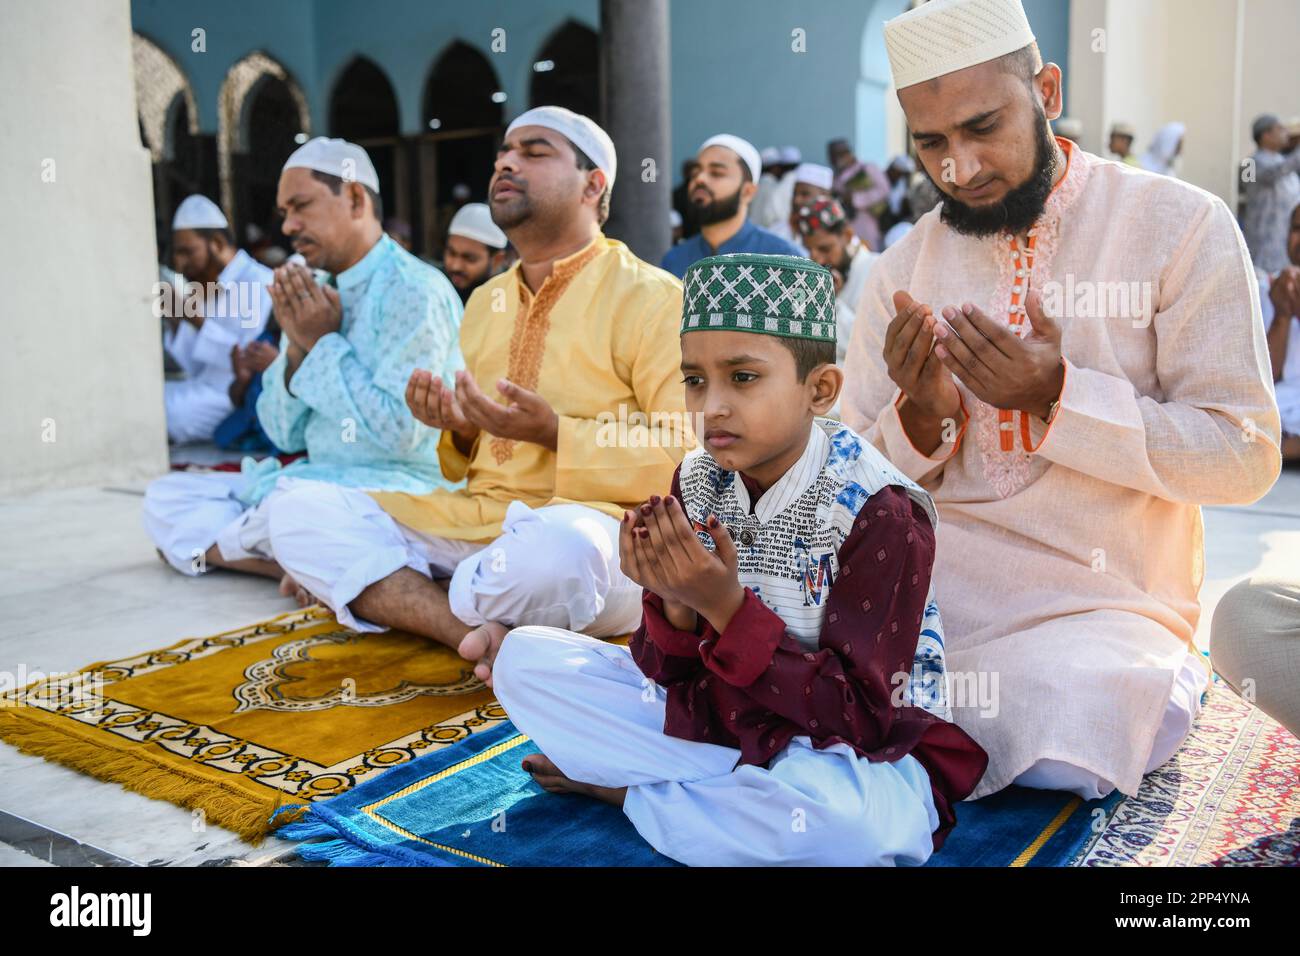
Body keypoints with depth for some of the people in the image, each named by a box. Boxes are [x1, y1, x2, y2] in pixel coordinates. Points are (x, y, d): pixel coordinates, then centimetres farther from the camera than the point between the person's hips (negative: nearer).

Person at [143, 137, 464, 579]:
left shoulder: (413, 289, -12)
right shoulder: (317, 296, 13)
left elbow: (401, 431, -22)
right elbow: (285, 435, 12)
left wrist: (324, 343, -12)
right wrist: (297, 345, -5)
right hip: (319, 478, 9)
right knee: (166, 497, 3)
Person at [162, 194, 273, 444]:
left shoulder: (260, 284, -10)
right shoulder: (209, 289, 17)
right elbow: (198, 369, 16)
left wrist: (198, 320, -20)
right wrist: (175, 323, 2)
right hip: (204, 391, 9)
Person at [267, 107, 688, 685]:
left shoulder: (650, 297, -3)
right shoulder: (486, 300, 20)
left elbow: (689, 456, -10)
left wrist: (554, 432, -17)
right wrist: (461, 428, 4)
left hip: (588, 523, -6)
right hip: (476, 517, 7)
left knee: (558, 548, -42)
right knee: (300, 512, -9)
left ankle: (372, 588, -12)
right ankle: (477, 633, -25)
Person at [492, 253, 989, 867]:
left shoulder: (881, 513, -21)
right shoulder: (696, 481, -6)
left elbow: (860, 715, -24)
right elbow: (675, 674, -3)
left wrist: (726, 605, -31)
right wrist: (678, 607, -26)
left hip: (861, 754, -4)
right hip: (722, 714, 5)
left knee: (832, 813, -42)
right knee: (525, 657, -5)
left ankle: (622, 789, -10)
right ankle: (751, 794, -6)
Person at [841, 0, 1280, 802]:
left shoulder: (1182, 225, -5)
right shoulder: (905, 268, 5)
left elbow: (1246, 456, -8)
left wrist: (1058, 399, -20)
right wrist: (919, 417, -17)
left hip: (1104, 604, -2)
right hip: (929, 587, 3)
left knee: (1060, 734, -32)